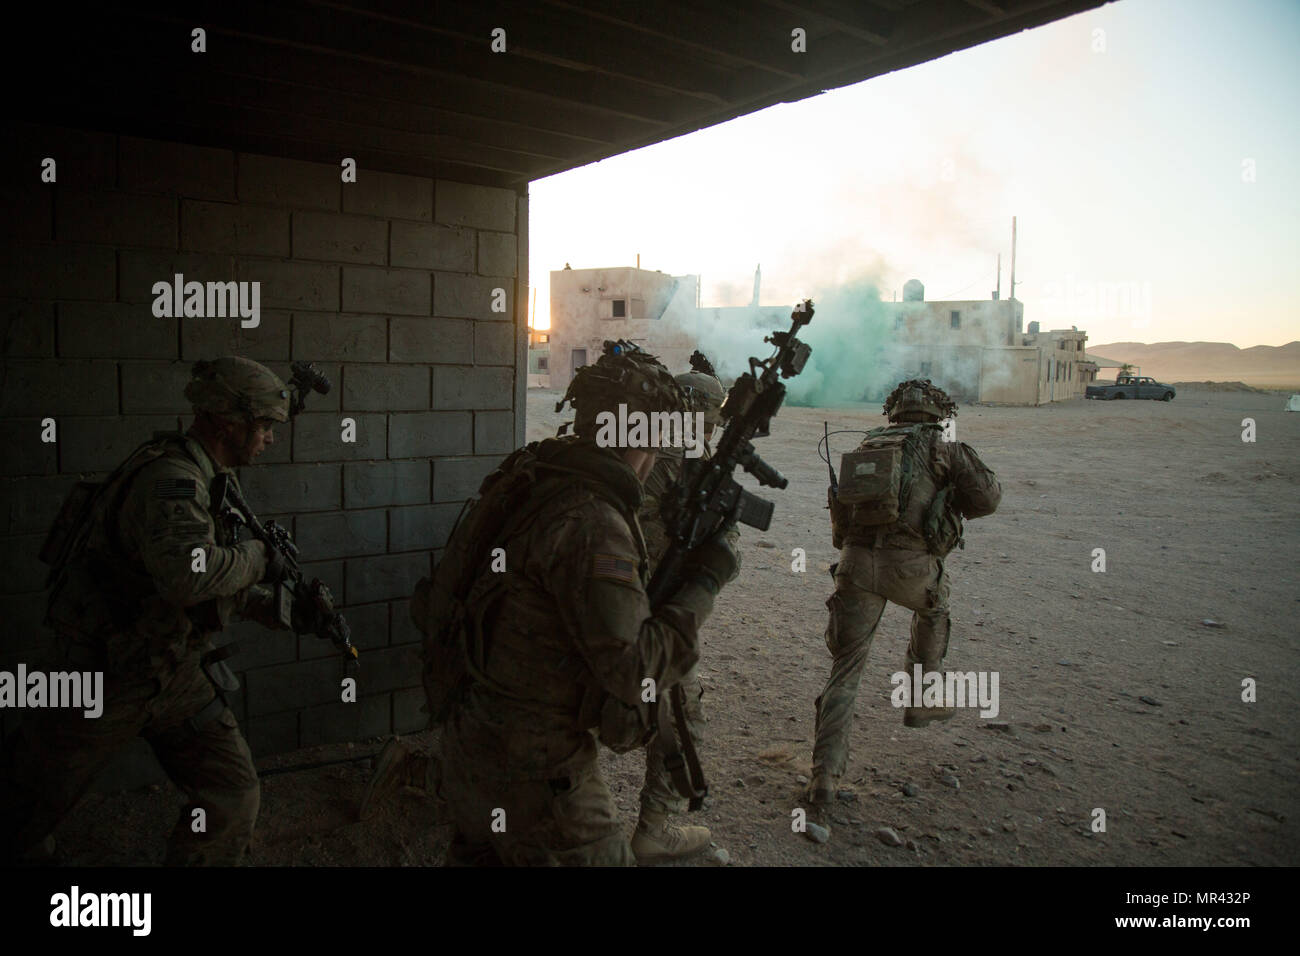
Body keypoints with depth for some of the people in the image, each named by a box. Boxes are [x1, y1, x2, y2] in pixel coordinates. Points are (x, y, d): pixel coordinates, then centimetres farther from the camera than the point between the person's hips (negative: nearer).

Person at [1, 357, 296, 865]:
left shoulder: (207, 479, 5)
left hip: (178, 675, 8)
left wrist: (268, 608, 3)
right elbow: (184, 571, -45)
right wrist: (256, 558, -27)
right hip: (108, 677, -8)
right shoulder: (170, 477, -25)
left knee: (233, 796, 3)